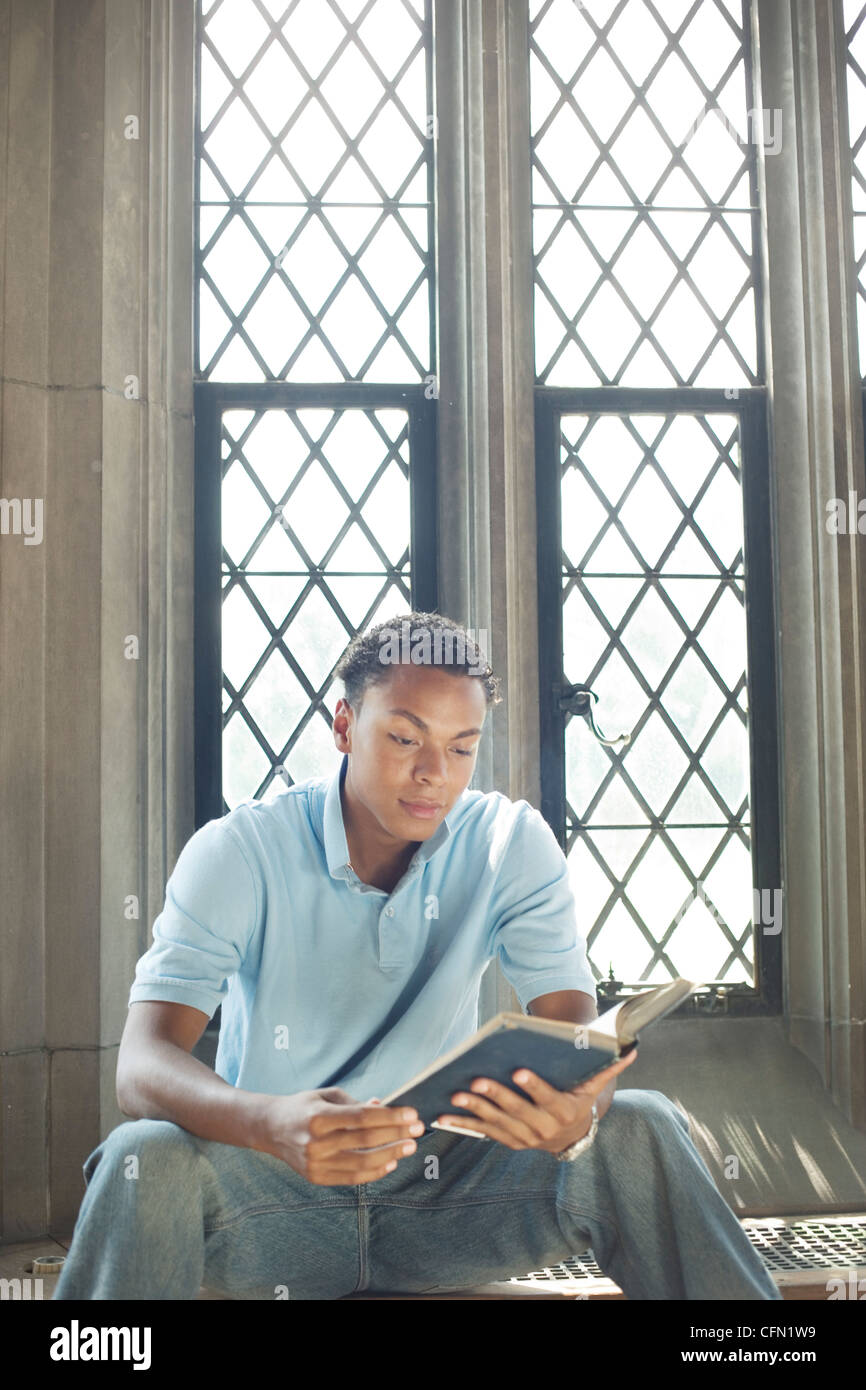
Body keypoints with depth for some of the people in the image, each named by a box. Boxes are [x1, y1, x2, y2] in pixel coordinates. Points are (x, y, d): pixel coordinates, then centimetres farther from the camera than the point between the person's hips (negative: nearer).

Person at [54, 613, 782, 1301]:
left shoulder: (514, 844, -3)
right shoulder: (237, 851, -12)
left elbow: (578, 1030, -12)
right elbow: (142, 1066, -23)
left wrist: (577, 1114, -38)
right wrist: (273, 1123, -46)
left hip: (444, 1180, 2)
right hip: (273, 1184, -2)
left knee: (641, 1130, -21)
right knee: (146, 1159, -34)